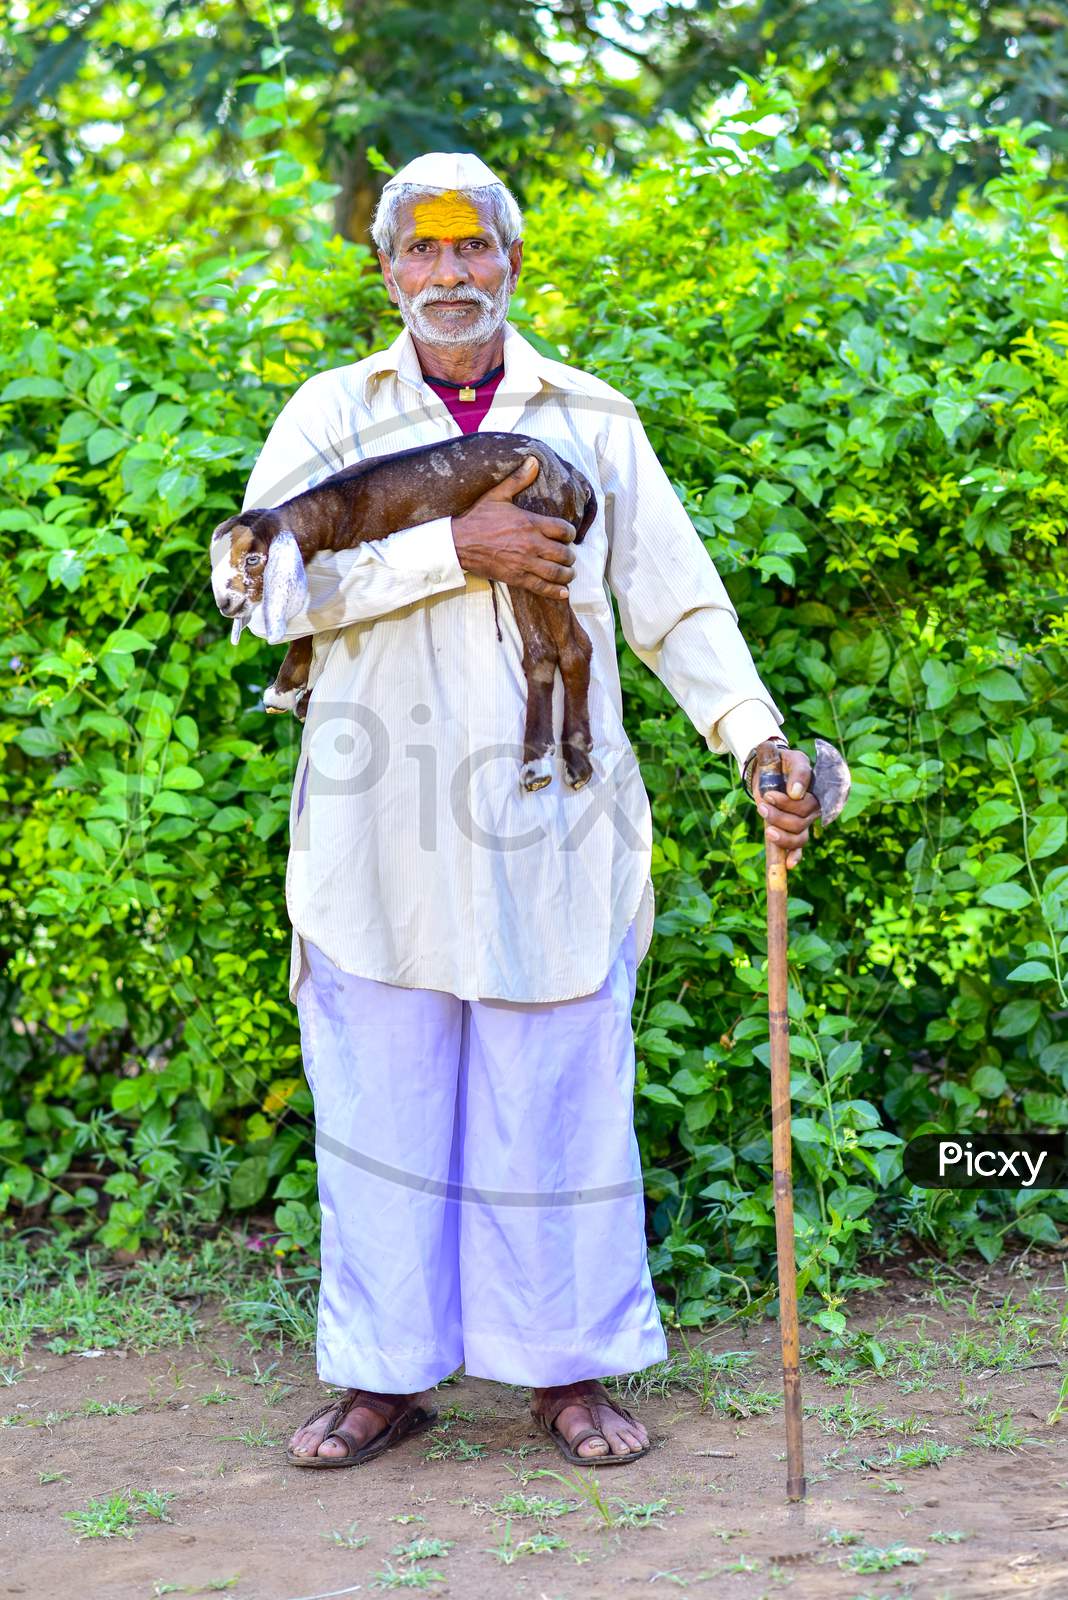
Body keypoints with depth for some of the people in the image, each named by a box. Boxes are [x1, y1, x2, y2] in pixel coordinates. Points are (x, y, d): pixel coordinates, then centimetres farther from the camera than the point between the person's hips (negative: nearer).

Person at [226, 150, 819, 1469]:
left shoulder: (591, 419, 10)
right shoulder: (333, 413, 7)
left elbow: (674, 604, 7)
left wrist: (763, 743, -7)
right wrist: (454, 547, -15)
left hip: (546, 821, 0)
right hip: (381, 826, 0)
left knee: (557, 1091, 3)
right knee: (380, 1096, 4)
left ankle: (568, 1369, 16)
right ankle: (385, 1373, 16)